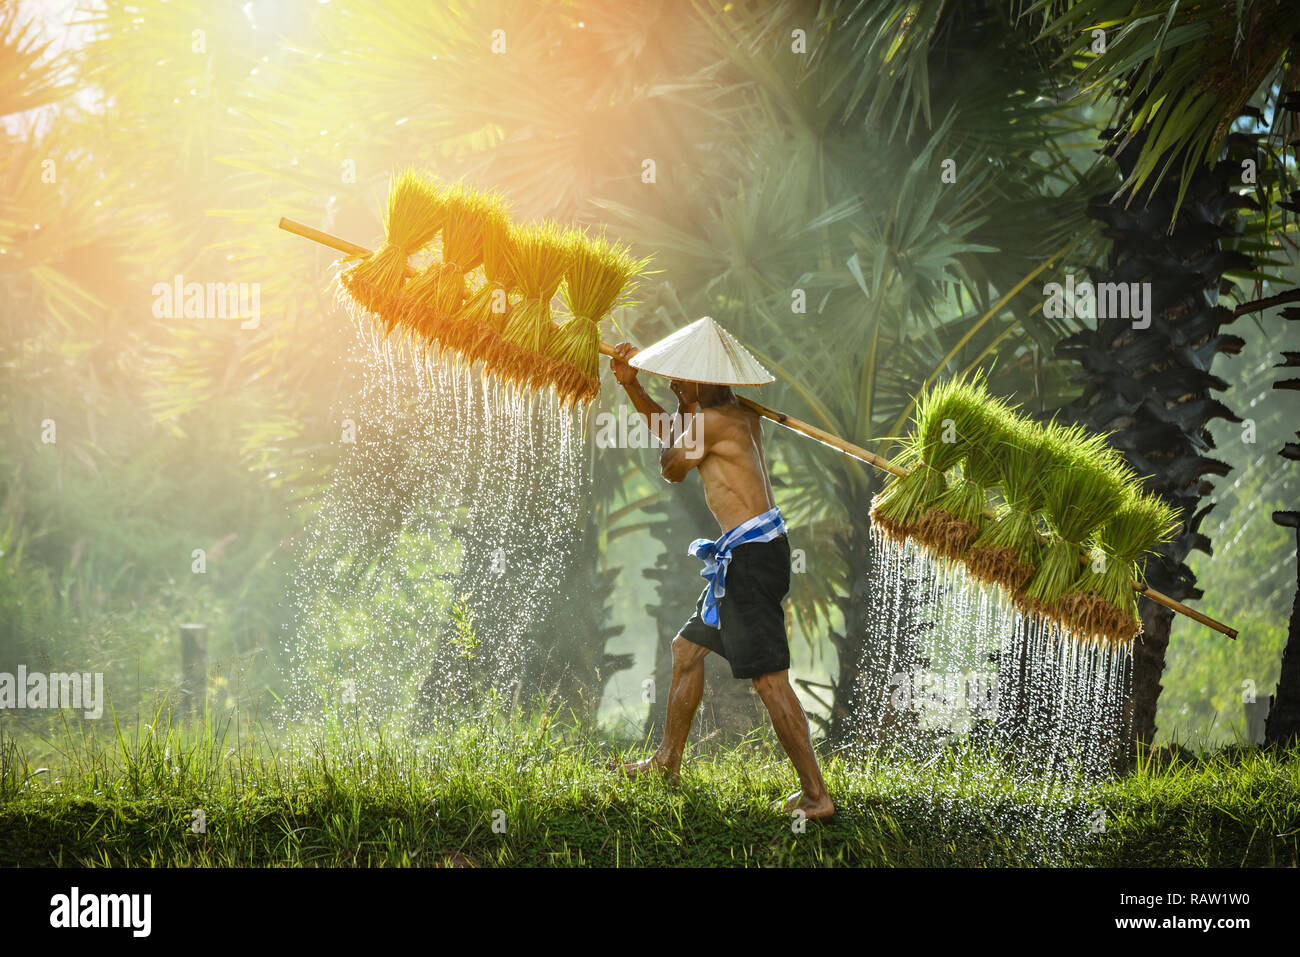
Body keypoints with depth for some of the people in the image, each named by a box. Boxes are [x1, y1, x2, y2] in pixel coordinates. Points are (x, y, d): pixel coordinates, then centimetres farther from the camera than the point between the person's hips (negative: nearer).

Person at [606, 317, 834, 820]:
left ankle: (816, 795, -11)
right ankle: (667, 761, 34)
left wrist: (687, 415, 15)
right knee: (688, 647, 22)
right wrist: (631, 386, 26)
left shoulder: (712, 422, -15)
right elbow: (673, 433, 31)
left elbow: (671, 467, 3)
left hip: (751, 555, -10)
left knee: (769, 678, -11)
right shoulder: (741, 415, 13)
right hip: (757, 550, 10)